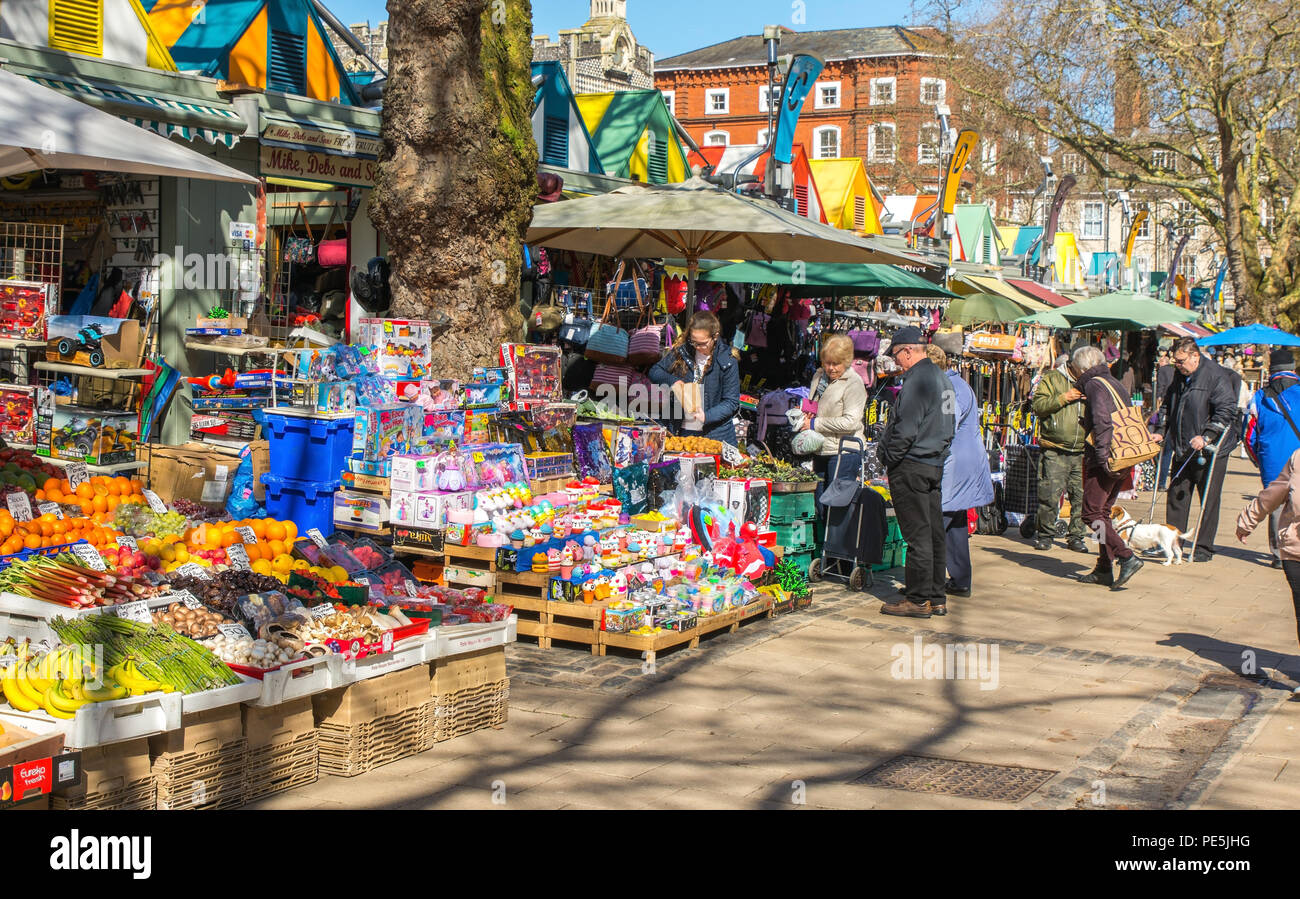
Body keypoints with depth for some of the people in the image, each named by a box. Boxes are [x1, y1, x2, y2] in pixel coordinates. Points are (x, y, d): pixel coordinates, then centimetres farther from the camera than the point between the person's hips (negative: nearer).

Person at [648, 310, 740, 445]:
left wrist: (707, 416, -22)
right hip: (683, 430, 2)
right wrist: (671, 381, -13)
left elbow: (731, 402, -8)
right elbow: (654, 372, 8)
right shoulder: (681, 351, -2)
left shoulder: (727, 362, -10)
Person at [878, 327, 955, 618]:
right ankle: (935, 596, 17)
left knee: (917, 535, -6)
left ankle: (918, 600, -2)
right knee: (934, 533, 11)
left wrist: (890, 459, -10)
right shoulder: (942, 378, 15)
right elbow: (949, 425, 21)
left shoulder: (917, 379, -15)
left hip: (911, 466, -10)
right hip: (935, 465, 10)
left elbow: (906, 428, -19)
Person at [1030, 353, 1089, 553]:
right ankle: (1045, 535, 9)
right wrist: (1063, 398, -14)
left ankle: (1076, 536, 15)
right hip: (1055, 451, -3)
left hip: (1082, 451, 4)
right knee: (1050, 495, -6)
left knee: (1081, 496, 2)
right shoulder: (1050, 380, 6)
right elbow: (1037, 405, -5)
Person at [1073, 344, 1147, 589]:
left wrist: (1102, 457, -22)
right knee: (1102, 513, 14)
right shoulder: (1113, 383, 18)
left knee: (1091, 514, -6)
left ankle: (1127, 557, -16)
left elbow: (1102, 422, -21)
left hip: (1105, 462, -9)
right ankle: (1104, 570, 15)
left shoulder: (1094, 385, -8)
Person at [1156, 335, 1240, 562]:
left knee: (1208, 500, 1)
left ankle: (1204, 548, 8)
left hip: (1210, 452, -7)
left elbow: (1226, 412, -18)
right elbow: (1168, 406, 24)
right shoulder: (1180, 376, 11)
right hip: (1183, 450, 7)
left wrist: (1206, 437, -24)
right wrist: (1161, 431, 14)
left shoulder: (1216, 376, -13)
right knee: (1176, 496, 9)